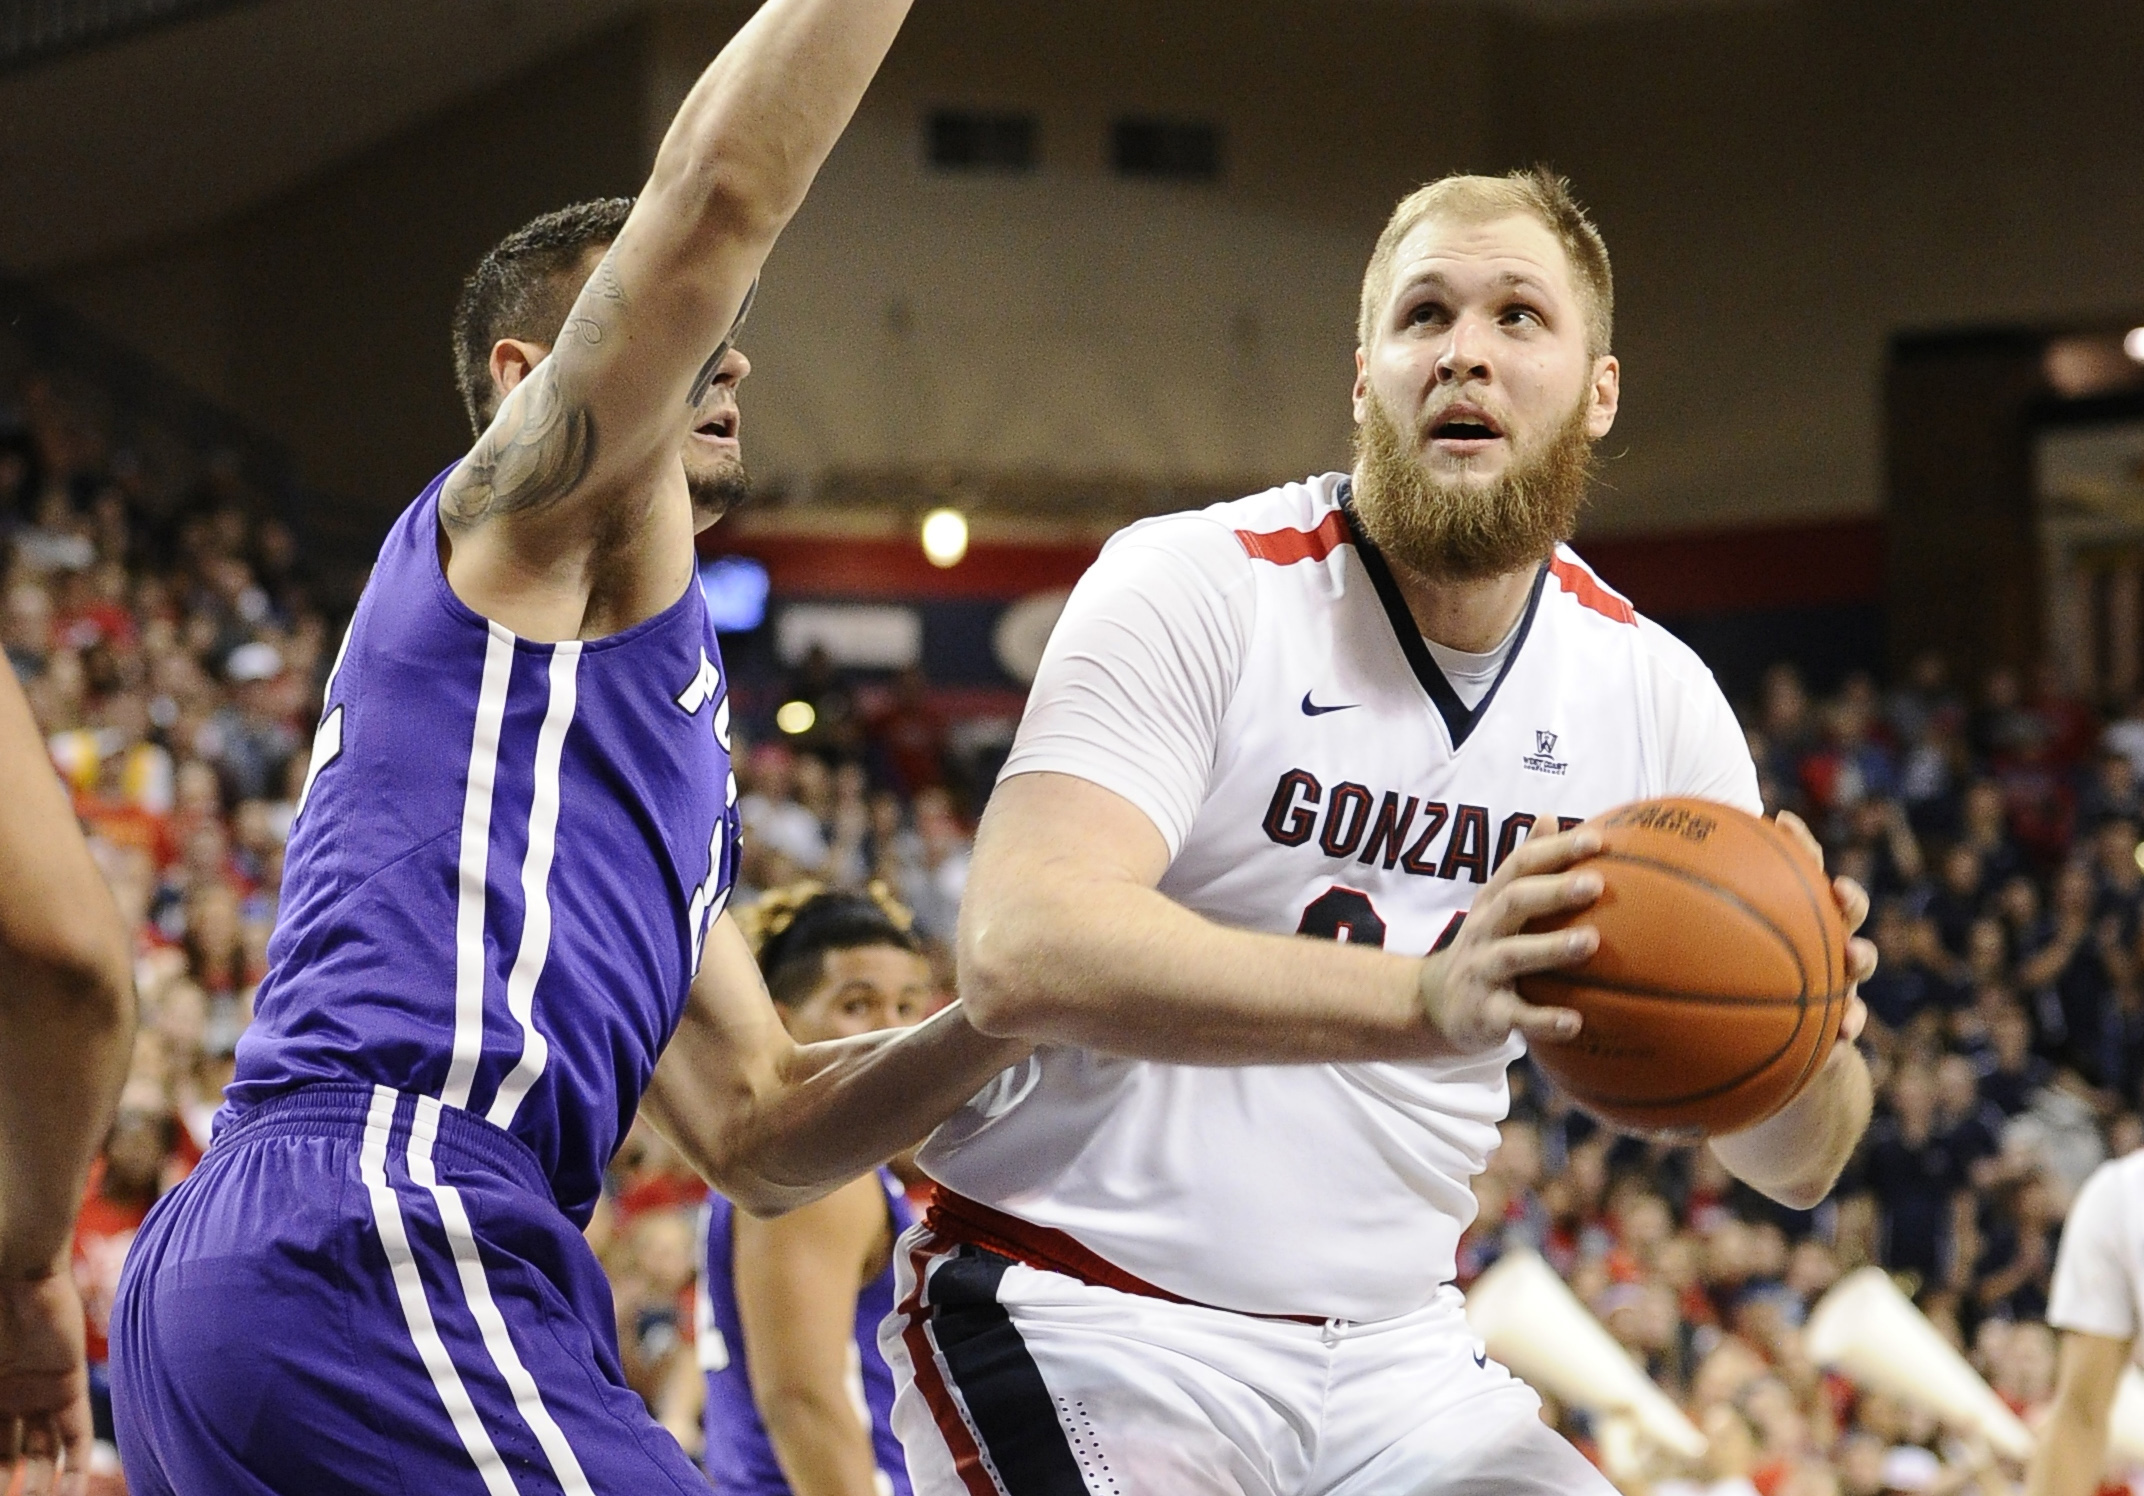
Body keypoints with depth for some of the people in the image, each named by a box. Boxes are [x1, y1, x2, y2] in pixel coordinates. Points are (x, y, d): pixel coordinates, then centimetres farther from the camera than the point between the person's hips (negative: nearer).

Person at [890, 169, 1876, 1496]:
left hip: (1393, 1343, 5)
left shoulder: (1652, 692, 3)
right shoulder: (1203, 587, -13)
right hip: (1087, 1322, -5)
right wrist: (1427, 1000, -42)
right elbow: (1019, 951, -30)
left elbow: (1790, 1162, 3)